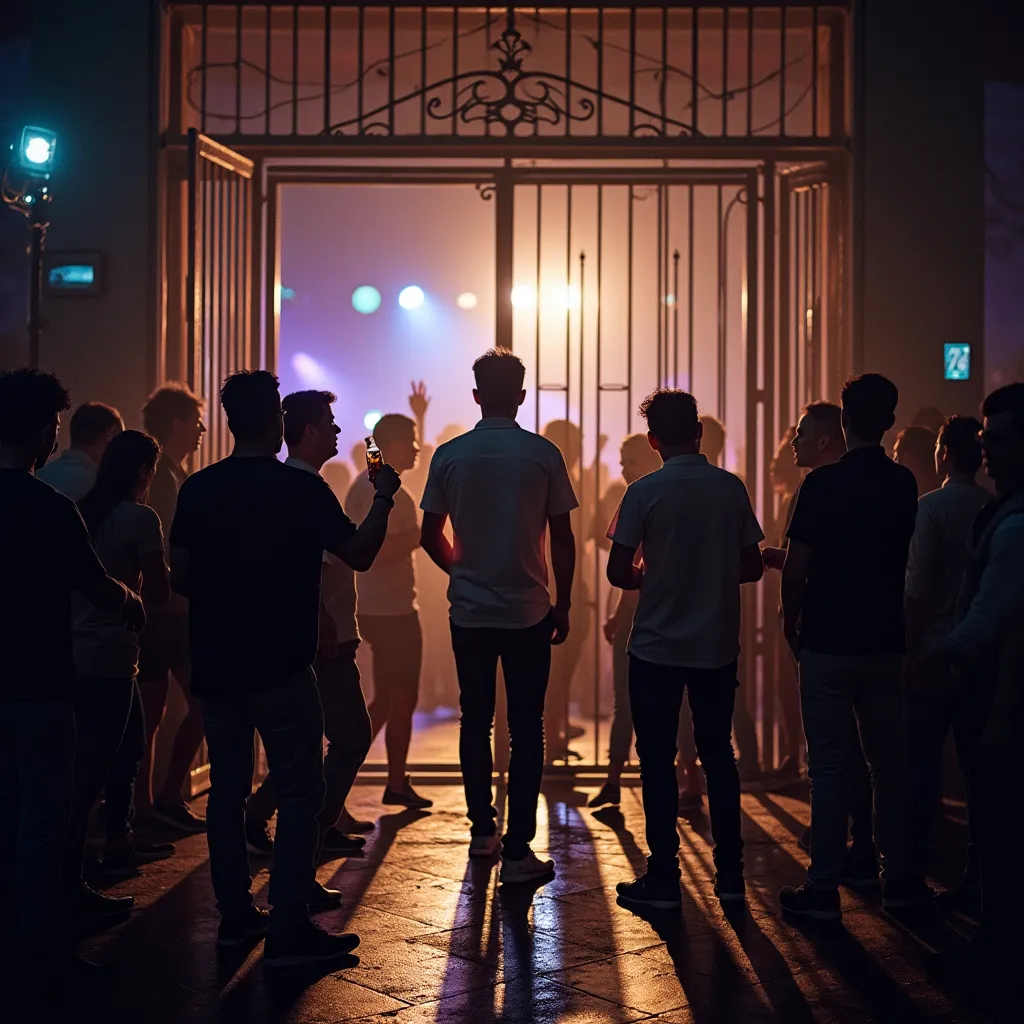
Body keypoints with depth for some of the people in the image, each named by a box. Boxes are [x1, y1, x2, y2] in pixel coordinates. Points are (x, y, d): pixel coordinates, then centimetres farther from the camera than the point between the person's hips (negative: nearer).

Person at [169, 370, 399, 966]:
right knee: (300, 790, 0)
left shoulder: (198, 489, 2)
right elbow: (360, 554, -3)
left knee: (228, 787, 13)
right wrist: (384, 498, 11)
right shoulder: (303, 489, -10)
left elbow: (180, 578, 5)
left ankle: (236, 916, 20)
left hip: (215, 664, 5)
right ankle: (289, 931, -3)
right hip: (279, 665, -5)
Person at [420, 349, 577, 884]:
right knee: (525, 729, 2)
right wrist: (563, 604, 7)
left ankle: (482, 830, 24)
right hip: (528, 612, -2)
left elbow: (431, 536, 5)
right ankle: (517, 851, 0)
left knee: (475, 721, 16)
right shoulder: (543, 454, -6)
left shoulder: (449, 456, -1)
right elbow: (563, 540, -4)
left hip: (468, 612, 2)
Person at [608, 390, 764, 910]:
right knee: (718, 754, 14)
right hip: (718, 646, 3)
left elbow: (618, 571, -10)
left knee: (658, 760, 5)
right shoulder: (731, 488, 0)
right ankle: (730, 873, 17)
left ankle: (663, 878, 8)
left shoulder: (645, 492, -10)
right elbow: (752, 567, 5)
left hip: (657, 647, -3)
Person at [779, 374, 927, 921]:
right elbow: (904, 563, 13)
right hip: (886, 642, 4)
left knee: (829, 766, 1)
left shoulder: (823, 482, -13)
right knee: (887, 761, 14)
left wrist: (791, 624, 3)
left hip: (829, 644, -4)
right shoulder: (905, 484, 2)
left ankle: (824, 888, 5)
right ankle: (899, 876, 21)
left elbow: (795, 571, -13)